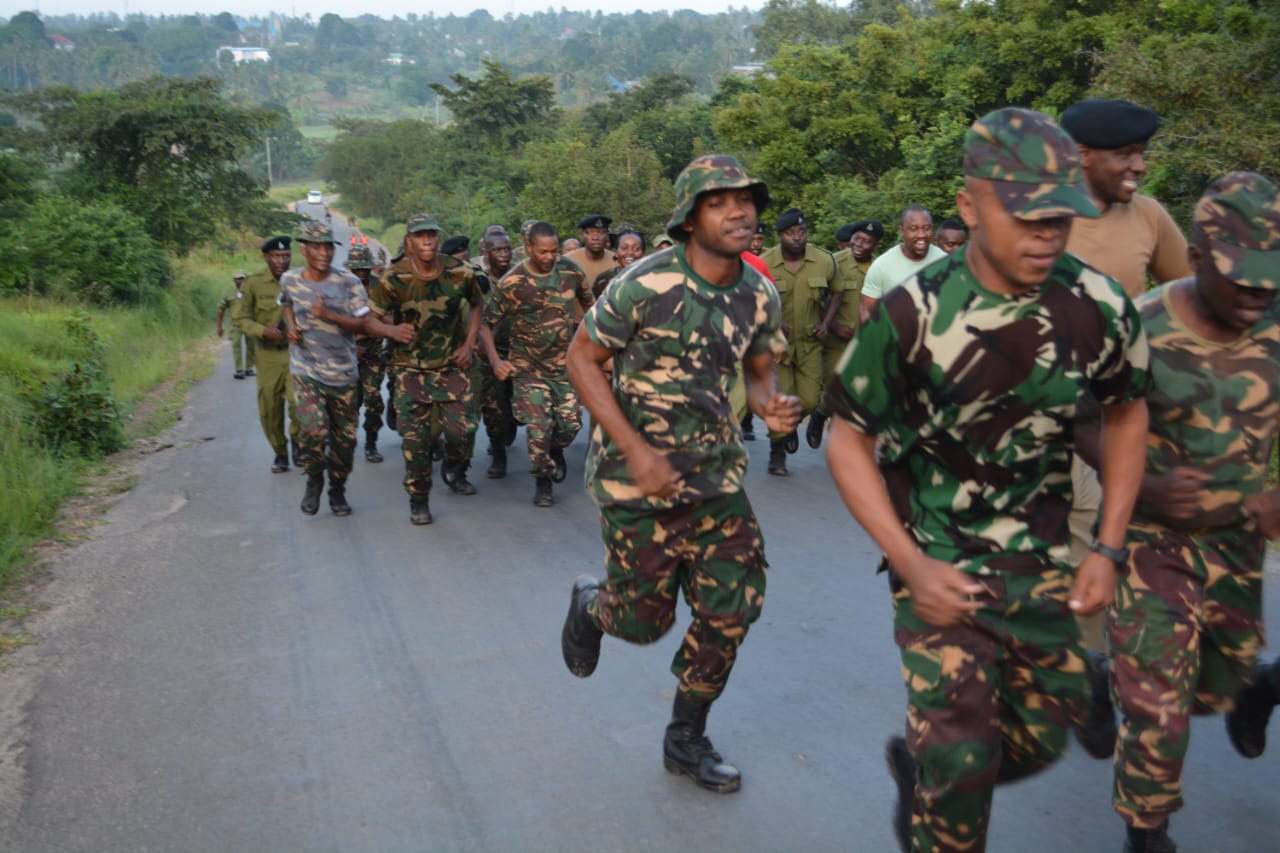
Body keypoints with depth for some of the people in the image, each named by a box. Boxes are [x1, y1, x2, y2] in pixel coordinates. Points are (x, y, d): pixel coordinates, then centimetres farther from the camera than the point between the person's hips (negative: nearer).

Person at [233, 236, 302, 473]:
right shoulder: (254, 283, -6)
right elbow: (239, 317, -3)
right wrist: (263, 331, -19)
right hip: (267, 354, 1)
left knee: (299, 403, -16)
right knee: (269, 410, 7)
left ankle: (297, 441, 13)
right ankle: (280, 453, 28)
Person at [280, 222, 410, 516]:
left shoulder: (348, 282, -8)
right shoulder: (289, 279, 1)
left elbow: (363, 323, -11)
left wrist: (328, 315, -23)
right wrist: (291, 326, 3)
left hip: (344, 374, 0)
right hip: (306, 371, 0)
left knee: (344, 438, 7)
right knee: (312, 430, -19)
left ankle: (337, 490, 30)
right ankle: (314, 479, 10)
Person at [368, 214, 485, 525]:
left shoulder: (460, 272, -9)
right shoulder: (393, 278, -14)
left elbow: (476, 304, 9)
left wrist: (469, 343, 1)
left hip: (452, 364, 1)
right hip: (411, 368, -1)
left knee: (461, 428, -3)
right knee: (414, 436, -1)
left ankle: (454, 472, 30)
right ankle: (418, 498, 16)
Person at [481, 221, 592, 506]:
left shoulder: (571, 270, -4)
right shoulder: (512, 283, -13)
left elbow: (589, 303, 14)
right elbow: (486, 323, -6)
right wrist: (495, 360, -17)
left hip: (564, 361, 3)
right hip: (528, 365, -3)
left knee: (570, 423, 1)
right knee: (539, 426, -8)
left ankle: (556, 451, 37)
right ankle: (543, 481, 15)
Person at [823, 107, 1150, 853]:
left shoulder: (1100, 308, -11)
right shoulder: (913, 313, -20)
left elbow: (1127, 415, 7)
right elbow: (848, 441, -10)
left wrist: (1108, 551, 1)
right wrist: (912, 566, -18)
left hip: (1043, 564, 4)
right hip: (937, 561, -4)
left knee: (1039, 740, 14)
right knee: (961, 758, -5)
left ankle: (917, 765, 43)